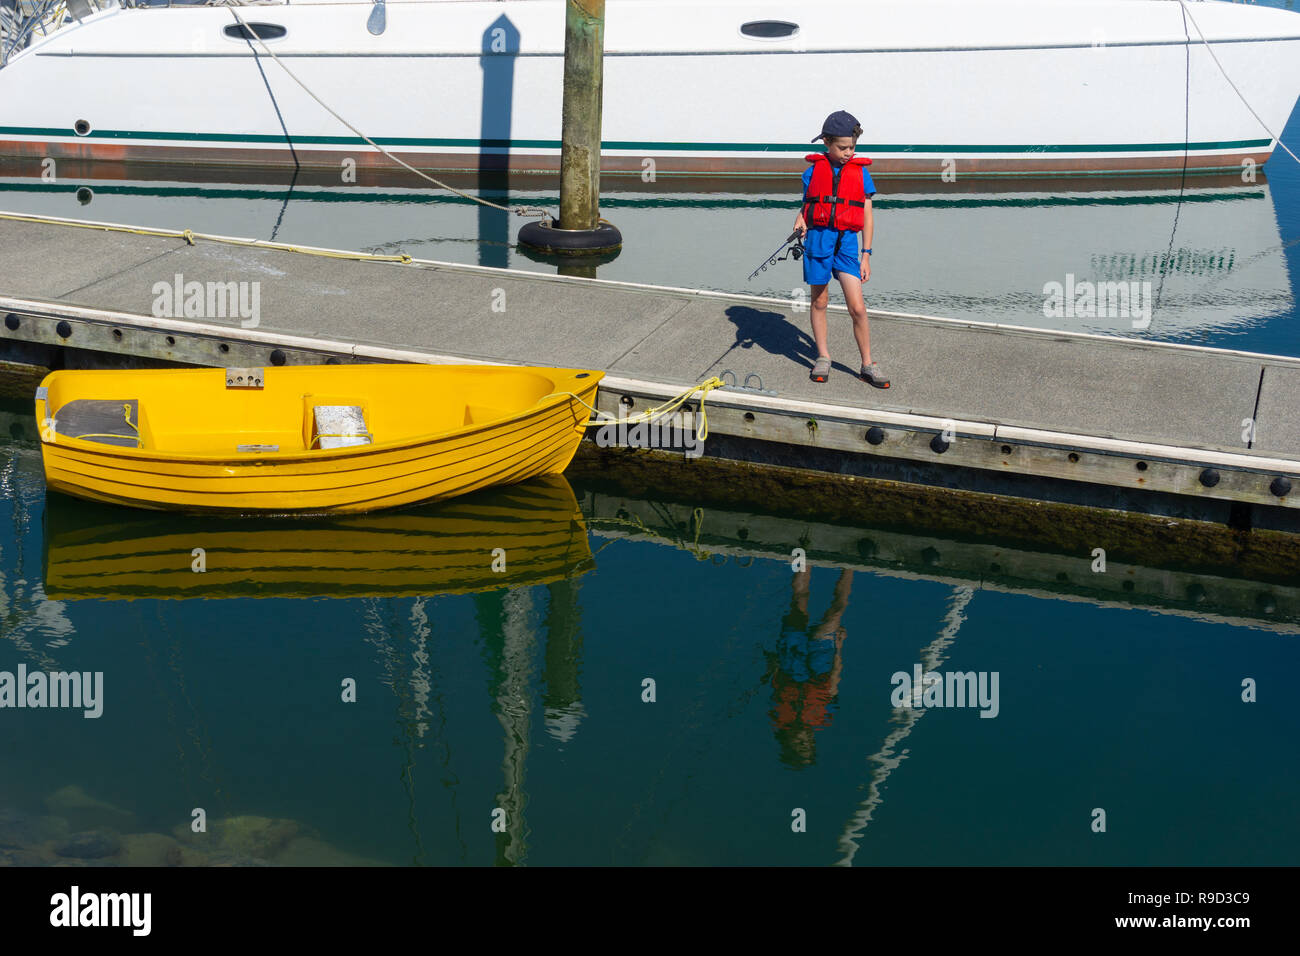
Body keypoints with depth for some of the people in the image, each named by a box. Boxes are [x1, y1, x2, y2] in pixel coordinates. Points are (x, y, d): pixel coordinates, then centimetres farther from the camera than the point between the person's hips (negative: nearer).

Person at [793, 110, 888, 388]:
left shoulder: (860, 173, 5)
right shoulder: (813, 171, 5)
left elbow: (867, 217, 6)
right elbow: (806, 206, 13)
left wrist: (866, 255, 2)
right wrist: (801, 223, -10)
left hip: (846, 241, -1)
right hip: (817, 238, 1)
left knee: (857, 307, -7)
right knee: (819, 302, 9)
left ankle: (868, 366, 3)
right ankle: (823, 357, 25)